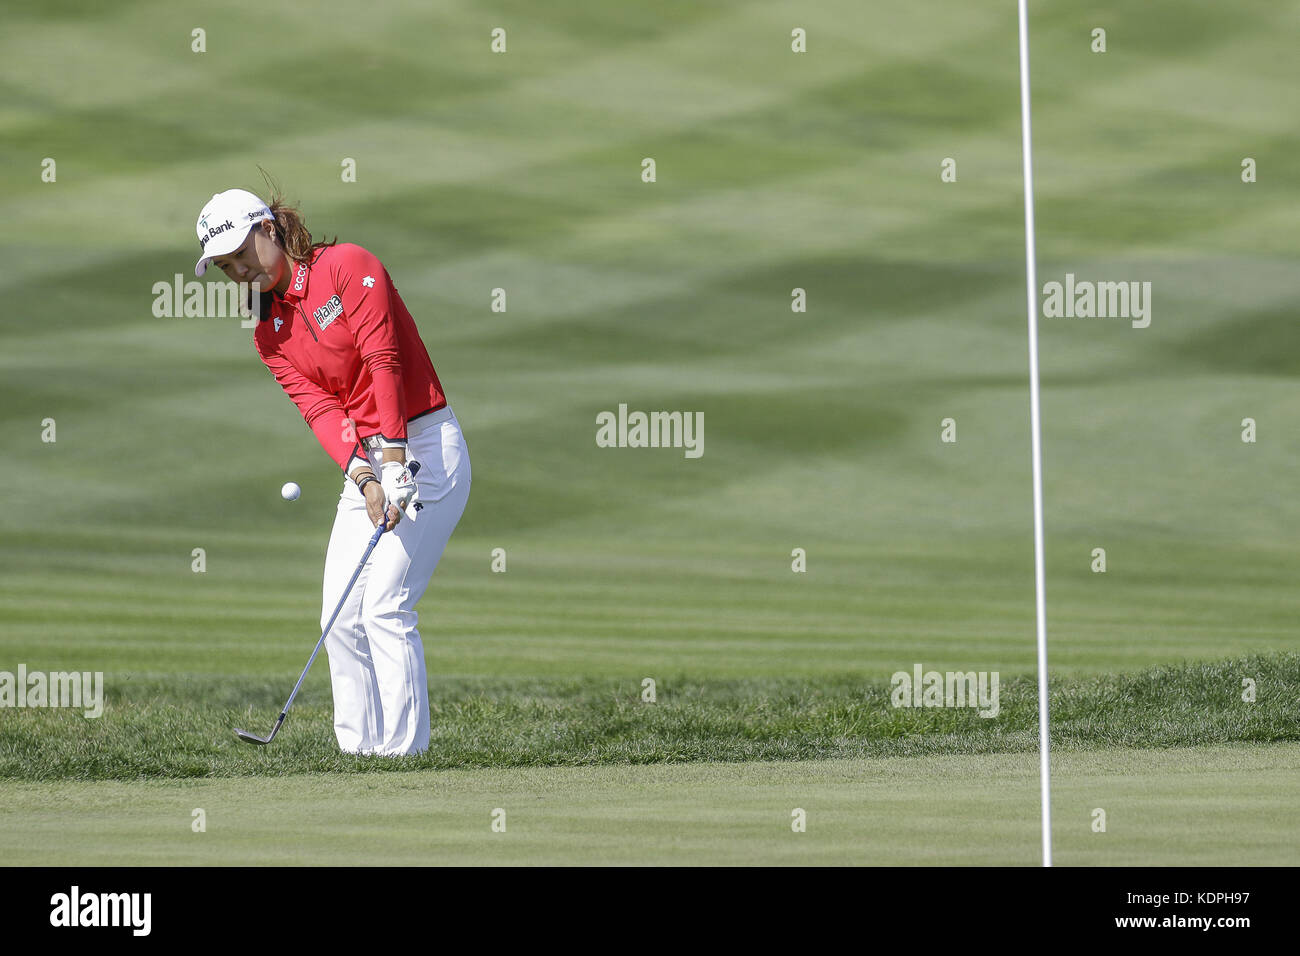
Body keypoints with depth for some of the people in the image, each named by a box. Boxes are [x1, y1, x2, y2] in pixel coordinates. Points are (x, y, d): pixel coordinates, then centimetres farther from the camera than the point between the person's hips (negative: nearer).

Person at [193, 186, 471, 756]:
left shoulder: (347, 266, -8)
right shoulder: (269, 334, 11)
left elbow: (383, 361, -17)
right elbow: (319, 409, -2)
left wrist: (393, 455, -26)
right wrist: (363, 477, -19)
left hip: (423, 447, -7)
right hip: (364, 464, 7)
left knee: (386, 606, -15)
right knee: (342, 616, -1)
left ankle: (404, 749, -14)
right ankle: (358, 749, 3)